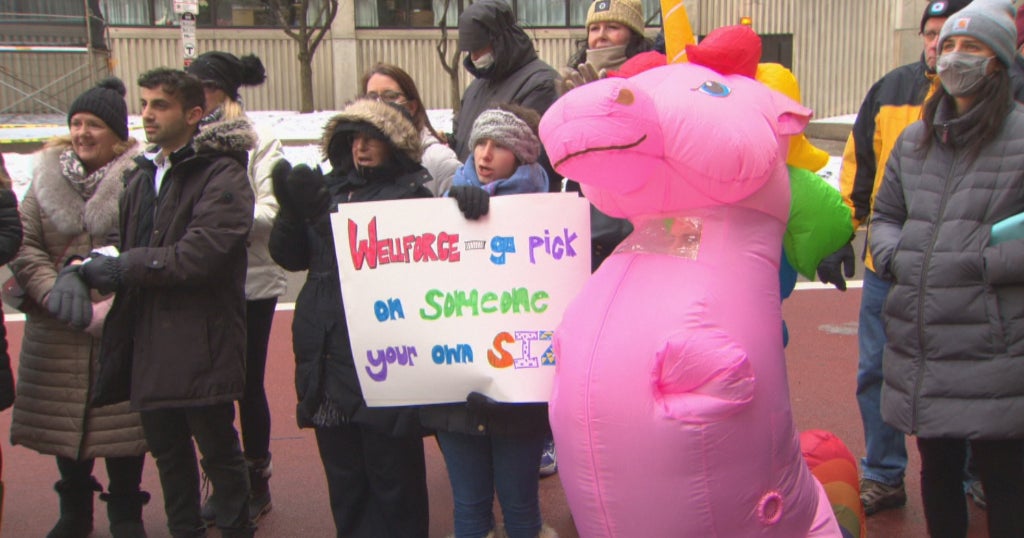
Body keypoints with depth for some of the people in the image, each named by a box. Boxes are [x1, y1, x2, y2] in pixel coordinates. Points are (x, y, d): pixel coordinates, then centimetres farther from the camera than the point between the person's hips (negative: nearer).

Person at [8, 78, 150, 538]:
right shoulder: (47, 176, 7)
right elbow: (25, 246, 0)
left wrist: (113, 302, -19)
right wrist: (59, 295, -13)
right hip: (57, 330, 4)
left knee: (119, 420, 3)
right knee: (64, 419, 12)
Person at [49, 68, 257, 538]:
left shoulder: (222, 176, -12)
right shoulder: (143, 177, 15)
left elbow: (200, 255, -23)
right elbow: (125, 249, 18)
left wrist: (124, 266, -13)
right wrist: (79, 272, -3)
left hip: (202, 344, -8)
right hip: (149, 344, 8)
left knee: (218, 451, 5)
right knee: (168, 452, 19)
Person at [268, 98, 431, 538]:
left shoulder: (411, 192, -3)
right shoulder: (332, 188, 13)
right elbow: (289, 256, 8)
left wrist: (324, 214, -19)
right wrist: (291, 209, -9)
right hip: (326, 356, 6)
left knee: (391, 472, 2)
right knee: (342, 472, 15)